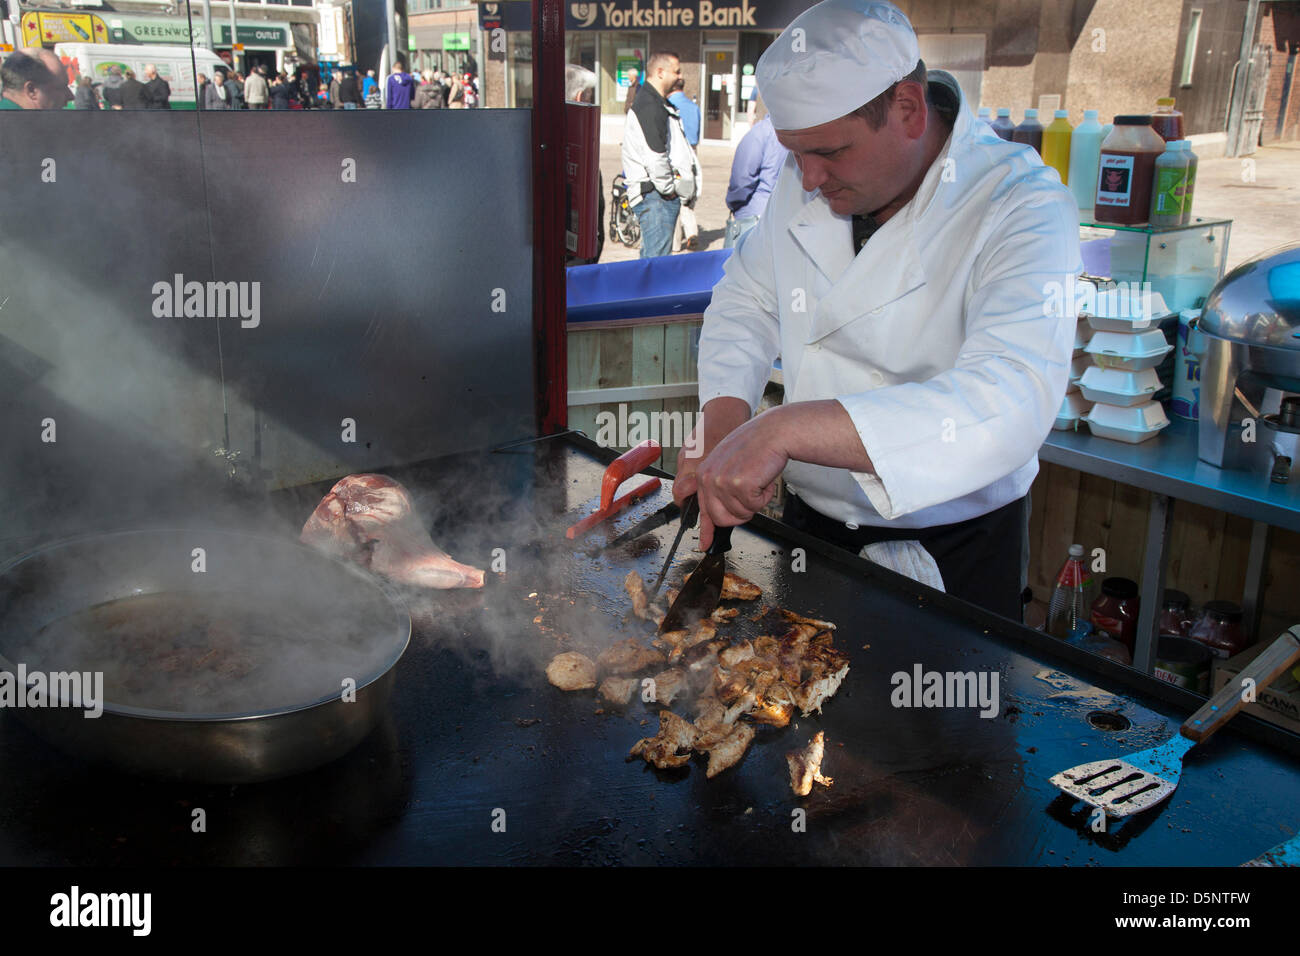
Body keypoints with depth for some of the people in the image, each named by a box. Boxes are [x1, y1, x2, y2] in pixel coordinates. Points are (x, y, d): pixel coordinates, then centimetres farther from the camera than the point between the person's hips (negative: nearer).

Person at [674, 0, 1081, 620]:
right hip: (810, 519, 5)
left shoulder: (1022, 208, -25)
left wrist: (785, 429, -49)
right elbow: (745, 300, 6)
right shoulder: (806, 182, -6)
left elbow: (1009, 406, -40)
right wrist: (723, 427, -13)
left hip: (949, 552, -5)